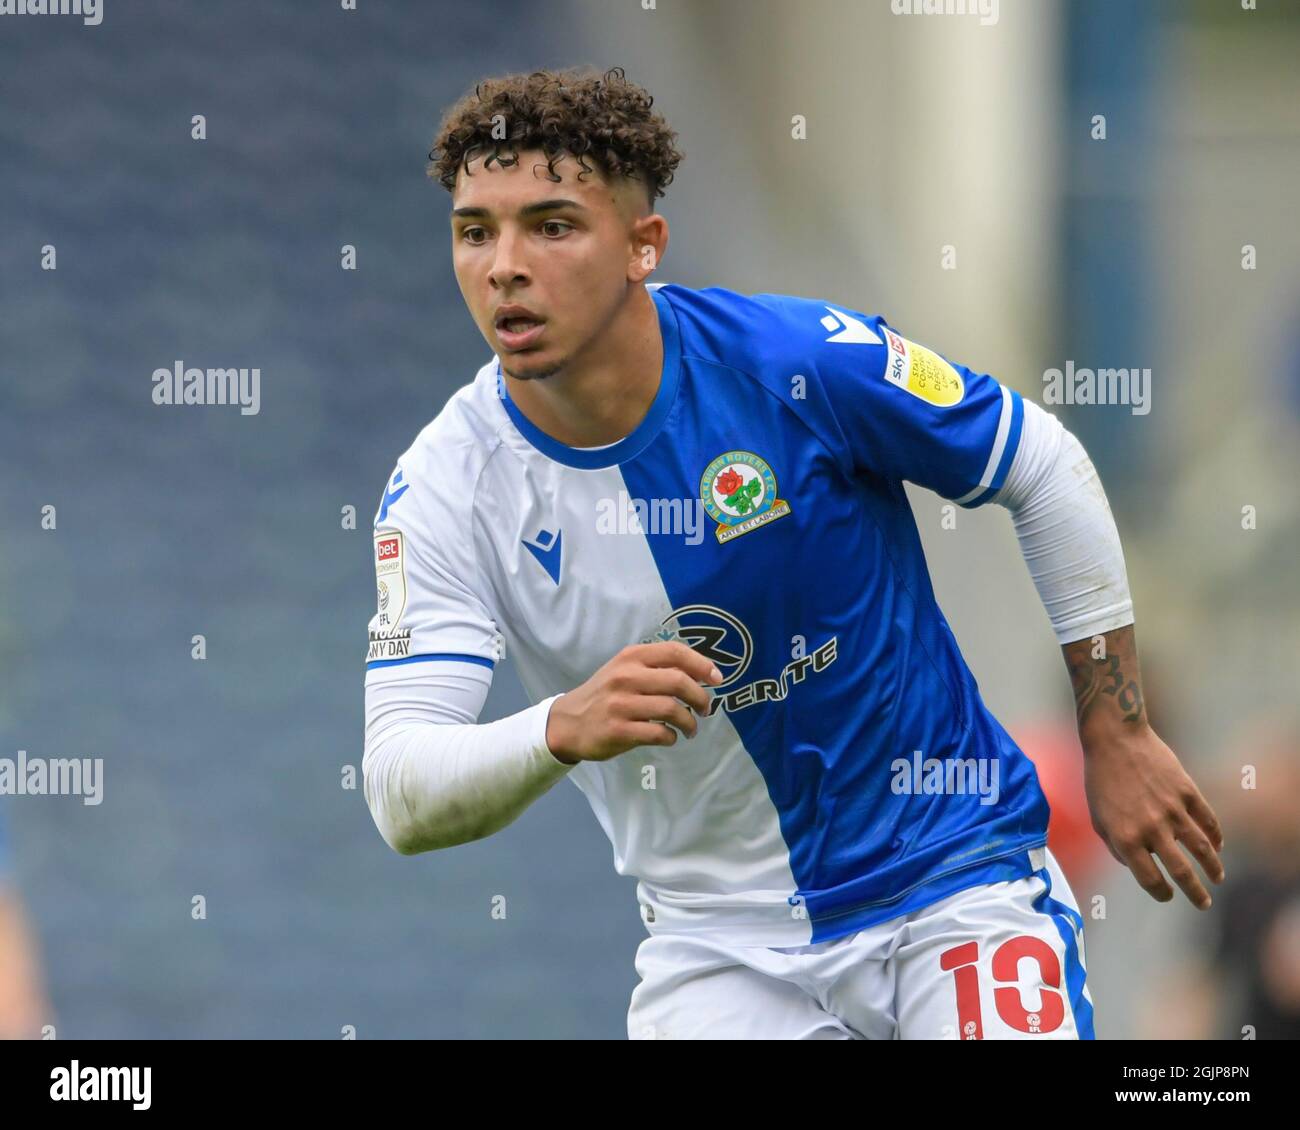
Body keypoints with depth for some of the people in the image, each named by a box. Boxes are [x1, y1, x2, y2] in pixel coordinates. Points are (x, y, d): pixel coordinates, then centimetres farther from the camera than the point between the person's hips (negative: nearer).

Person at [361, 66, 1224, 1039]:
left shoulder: (798, 360, -16)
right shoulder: (446, 487, -13)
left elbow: (1047, 470, -1)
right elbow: (403, 801, -20)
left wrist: (1119, 736, 0)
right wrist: (563, 731, -40)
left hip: (955, 873, -1)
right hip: (720, 946, 2)